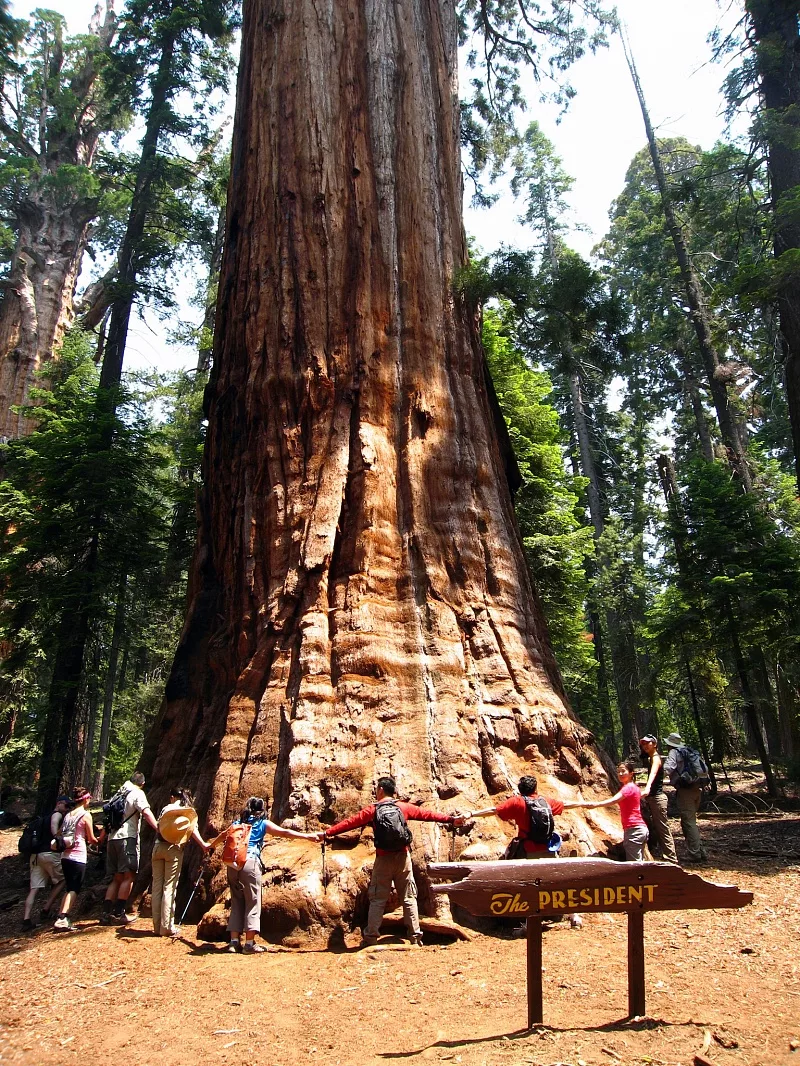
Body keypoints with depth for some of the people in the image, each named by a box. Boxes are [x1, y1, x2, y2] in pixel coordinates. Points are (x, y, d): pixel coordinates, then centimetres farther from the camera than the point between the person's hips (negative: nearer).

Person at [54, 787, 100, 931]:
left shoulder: (68, 815, 12)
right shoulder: (86, 815, -7)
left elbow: (59, 834, 16)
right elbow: (91, 839, -1)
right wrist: (99, 840, 18)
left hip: (65, 856, 7)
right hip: (78, 856, -7)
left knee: (69, 889, 15)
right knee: (74, 889, -3)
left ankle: (62, 918, 9)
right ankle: (62, 919, -14)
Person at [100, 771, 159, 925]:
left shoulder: (119, 794, 22)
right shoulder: (137, 794, -1)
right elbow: (146, 812, -18)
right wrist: (158, 829, -26)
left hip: (112, 837, 8)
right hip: (127, 837, -8)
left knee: (117, 878, 12)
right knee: (129, 876, -4)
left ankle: (106, 913, 6)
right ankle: (118, 914, -7)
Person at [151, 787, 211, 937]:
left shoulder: (165, 809, 11)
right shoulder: (188, 811, 6)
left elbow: (159, 827, 4)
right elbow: (192, 829, -5)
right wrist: (203, 844, -9)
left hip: (158, 846, 2)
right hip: (174, 849, -2)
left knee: (157, 886, 7)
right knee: (169, 887, 0)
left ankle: (157, 926, 11)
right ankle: (166, 927, 1)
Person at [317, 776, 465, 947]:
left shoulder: (372, 809, 0)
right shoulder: (404, 807, 4)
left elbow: (350, 822, -3)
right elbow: (426, 814, 7)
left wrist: (326, 833, 0)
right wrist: (451, 819, 12)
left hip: (383, 859, -1)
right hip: (403, 857, 1)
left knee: (377, 899, 7)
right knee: (408, 898, 9)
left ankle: (370, 937, 6)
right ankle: (415, 936, 9)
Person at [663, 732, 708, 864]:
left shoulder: (674, 753, -5)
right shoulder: (688, 751, 18)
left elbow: (668, 769, -19)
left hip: (685, 790, -8)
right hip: (697, 789, 8)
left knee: (688, 822, -4)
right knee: (691, 821, 17)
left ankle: (696, 854, -5)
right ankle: (701, 852, 18)